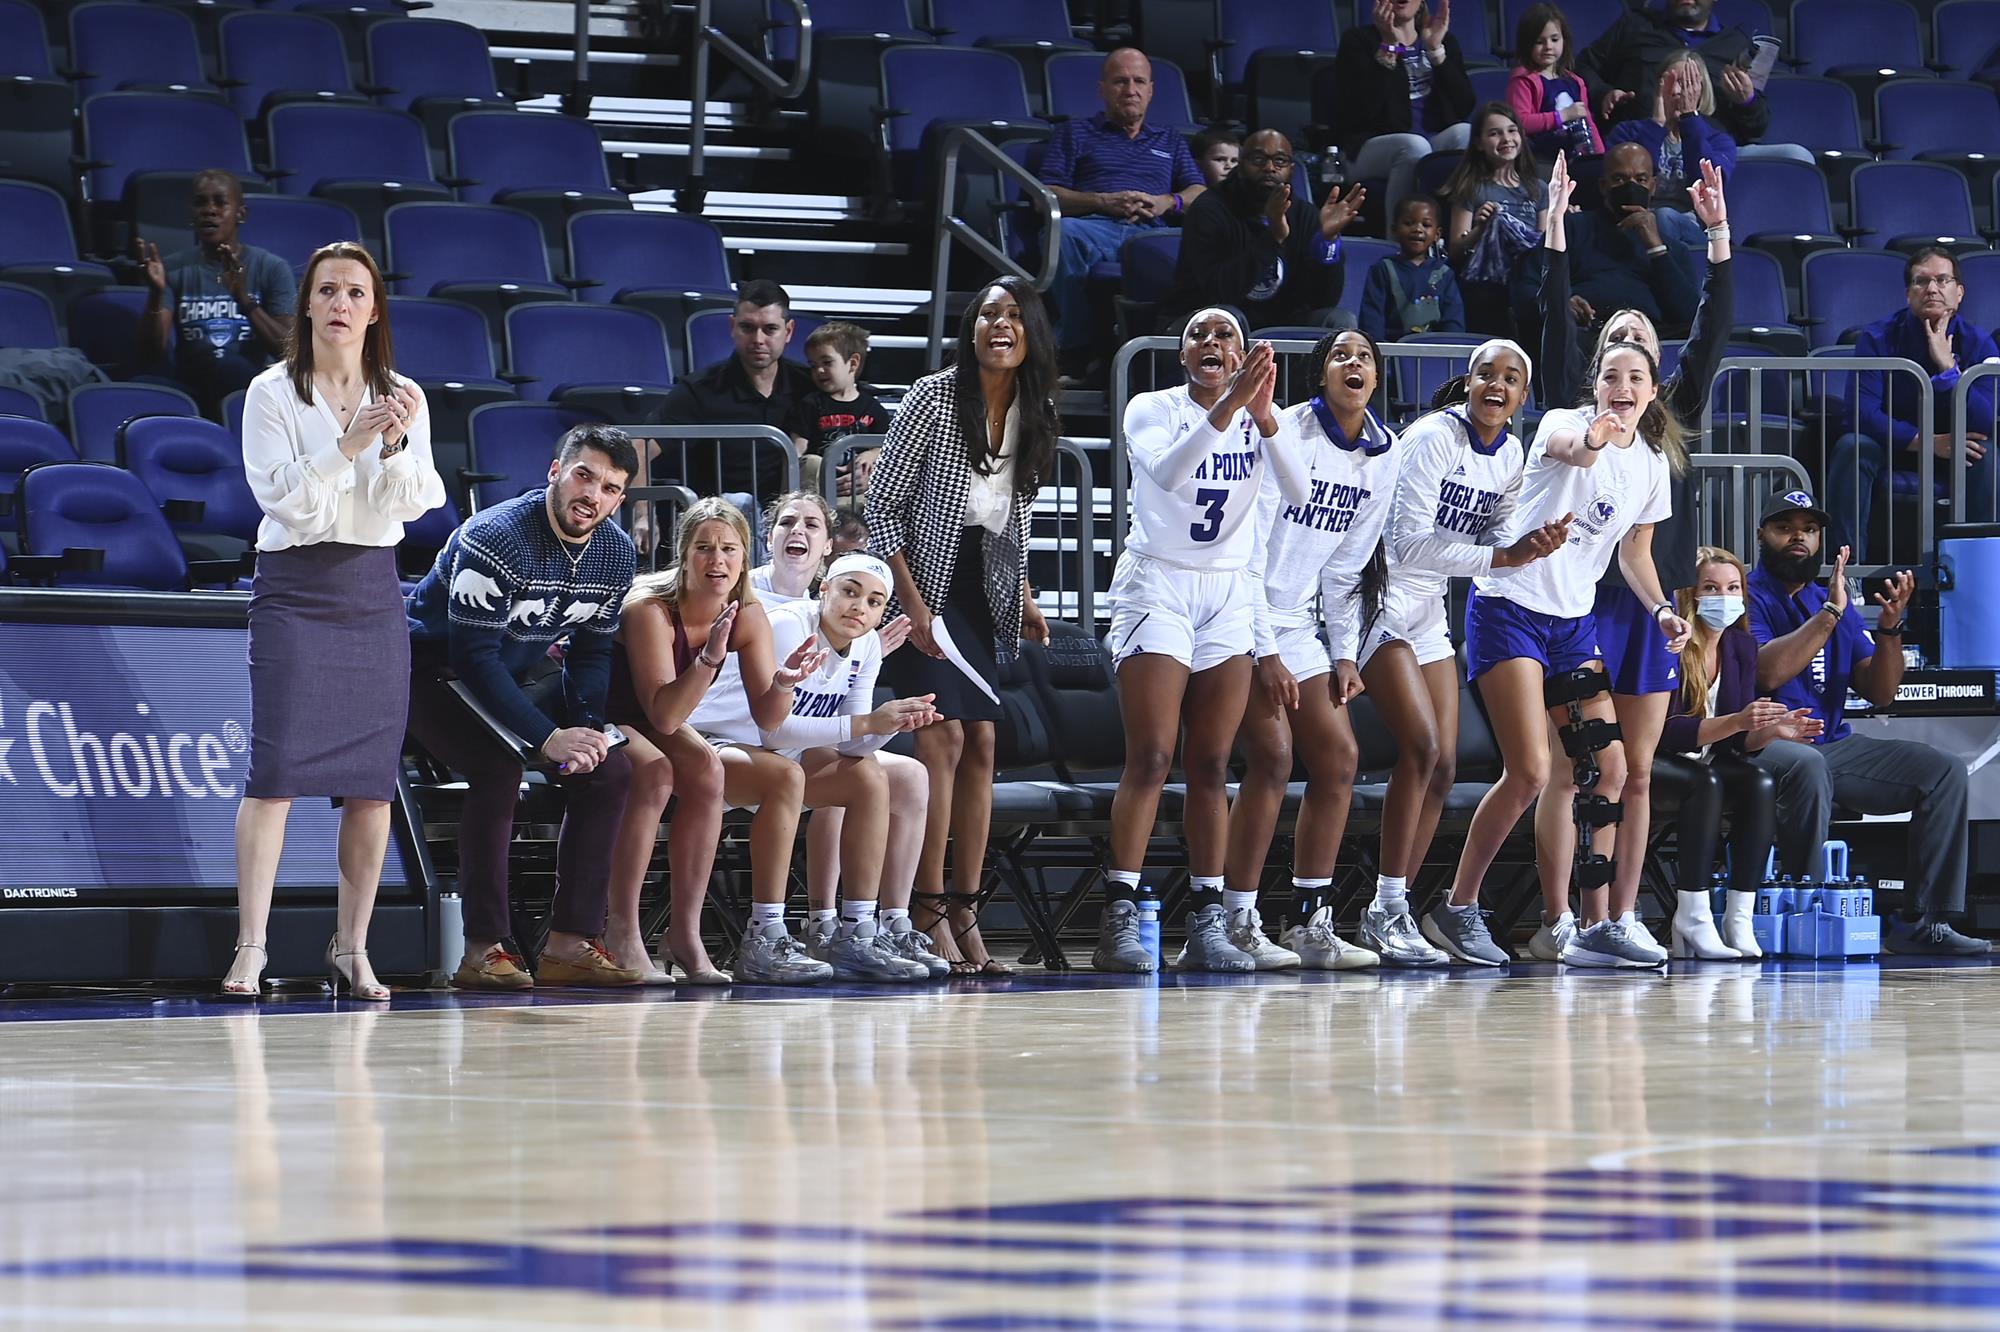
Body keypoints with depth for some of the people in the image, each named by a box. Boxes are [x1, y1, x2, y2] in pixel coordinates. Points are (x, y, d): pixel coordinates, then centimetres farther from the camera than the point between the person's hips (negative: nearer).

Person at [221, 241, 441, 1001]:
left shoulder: (402, 397, 8)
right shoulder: (272, 394, -1)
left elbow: (414, 503, -1)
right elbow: (286, 499, -10)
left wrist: (396, 445, -19)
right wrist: (348, 443, -21)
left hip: (373, 592, 4)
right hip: (293, 588, -3)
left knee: (372, 780, 1)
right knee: (276, 768, -12)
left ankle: (351, 949, 9)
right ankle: (250, 948, -12)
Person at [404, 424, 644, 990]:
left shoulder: (617, 553, -5)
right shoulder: (496, 537, -28)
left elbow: (592, 652, 5)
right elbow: (473, 656, -30)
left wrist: (588, 728, -15)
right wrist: (548, 737, -34)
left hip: (513, 681, 8)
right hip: (433, 673, -7)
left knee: (610, 769, -9)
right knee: (498, 767, -32)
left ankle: (570, 943, -6)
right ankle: (484, 949, -30)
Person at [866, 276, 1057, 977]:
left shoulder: (1036, 412, 6)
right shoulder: (934, 397, -12)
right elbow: (881, 503, -11)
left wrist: (1025, 598, 11)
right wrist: (911, 601, -16)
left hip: (986, 590, 6)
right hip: (928, 582, -6)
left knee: (981, 745, 1)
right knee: (944, 739, -14)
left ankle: (967, 917, 3)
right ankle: (932, 915, -12)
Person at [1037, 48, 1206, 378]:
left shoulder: (1170, 143, 36)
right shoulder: (1074, 134, 29)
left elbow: (1201, 195, 21)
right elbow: (1045, 196, 13)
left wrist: (1168, 202, -2)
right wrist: (1103, 202, -3)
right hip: (1095, 228, -1)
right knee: (1065, 233, -41)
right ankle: (1076, 348, -34)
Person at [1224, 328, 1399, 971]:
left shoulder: (1382, 455, 5)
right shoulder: (1286, 434, -14)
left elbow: (1346, 566, 13)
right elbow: (1247, 549, -16)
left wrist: (1346, 653, 6)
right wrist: (1265, 653, -18)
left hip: (1297, 623, 7)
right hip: (1243, 616, -7)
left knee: (1338, 757, 1)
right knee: (1272, 755, -17)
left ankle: (1310, 922, 7)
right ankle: (1238, 924, -14)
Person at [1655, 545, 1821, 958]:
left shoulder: (1742, 646, 4)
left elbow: (1739, 741, 5)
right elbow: (1666, 732, -23)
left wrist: (1771, 730, -17)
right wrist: (1737, 721, -32)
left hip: (1709, 765, 6)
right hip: (1655, 768, -6)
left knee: (1761, 785, -24)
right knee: (1706, 782, -35)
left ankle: (1739, 919, -25)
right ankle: (1693, 919, -31)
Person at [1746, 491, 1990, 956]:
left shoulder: (1834, 599, 18)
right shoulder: (1748, 597, -1)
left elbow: (1879, 693, 11)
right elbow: (1768, 673, -20)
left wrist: (1890, 627, -6)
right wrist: (1829, 613, -20)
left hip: (1833, 745, 7)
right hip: (1764, 747, -7)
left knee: (1944, 772, -8)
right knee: (1806, 764, -41)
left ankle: (1924, 921, -13)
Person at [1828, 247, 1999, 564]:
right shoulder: (1878, 338, -12)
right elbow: (1864, 412, -22)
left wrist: (1948, 366, -32)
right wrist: (1927, 442, -30)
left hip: (1953, 451, 0)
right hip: (1891, 444, 0)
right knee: (1852, 448, -32)